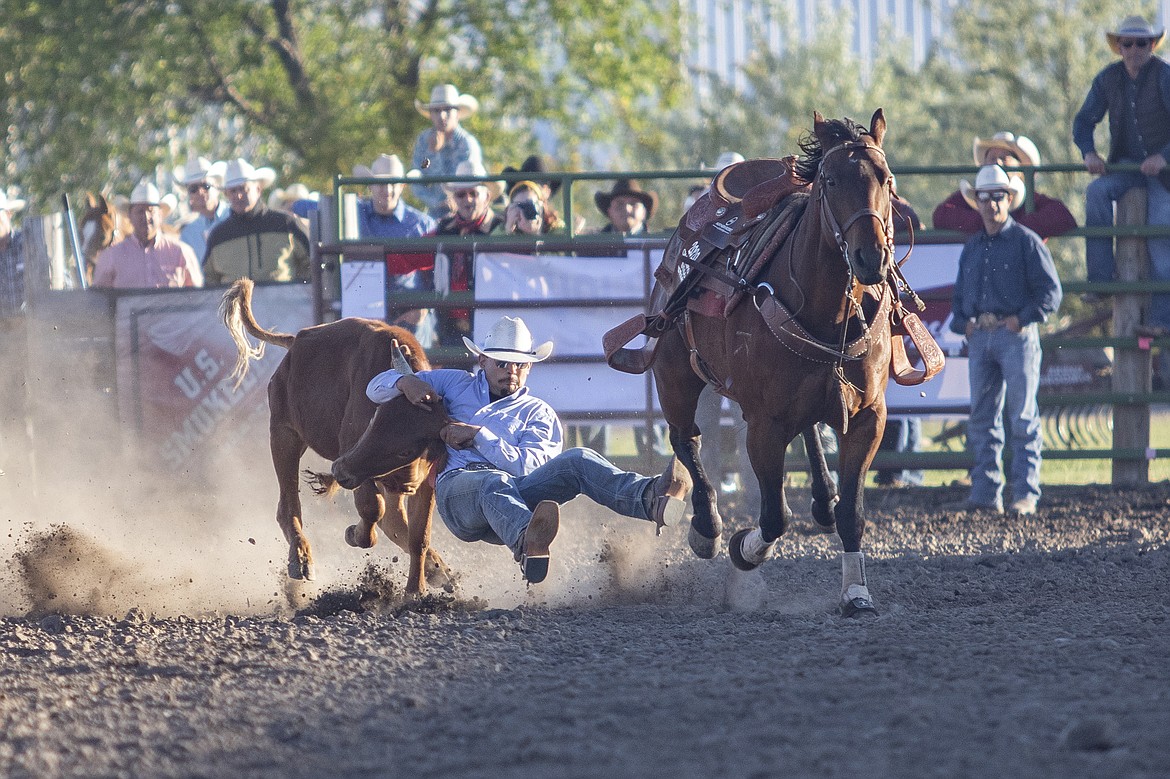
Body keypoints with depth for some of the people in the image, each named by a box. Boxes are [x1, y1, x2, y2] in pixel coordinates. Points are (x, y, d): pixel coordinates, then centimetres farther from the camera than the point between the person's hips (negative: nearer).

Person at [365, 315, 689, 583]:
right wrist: (404, 383, 3)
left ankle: (650, 497, -57)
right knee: (496, 482, -41)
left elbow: (525, 467, 3)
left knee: (576, 461, -27)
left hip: (518, 490, 2)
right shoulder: (456, 385, 26)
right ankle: (527, 546, -78)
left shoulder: (539, 414, 22)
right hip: (457, 485, -2)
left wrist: (477, 435, -4)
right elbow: (378, 388, 27)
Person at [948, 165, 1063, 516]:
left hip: (1016, 335, -6)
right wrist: (963, 322, 5)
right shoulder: (971, 248, 17)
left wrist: (1021, 319, -14)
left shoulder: (1026, 242, -1)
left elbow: (1050, 292, -5)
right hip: (979, 338, 6)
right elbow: (959, 295, 24)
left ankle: (1026, 494, -5)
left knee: (1022, 417, -5)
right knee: (982, 419, 5)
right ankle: (985, 493, 8)